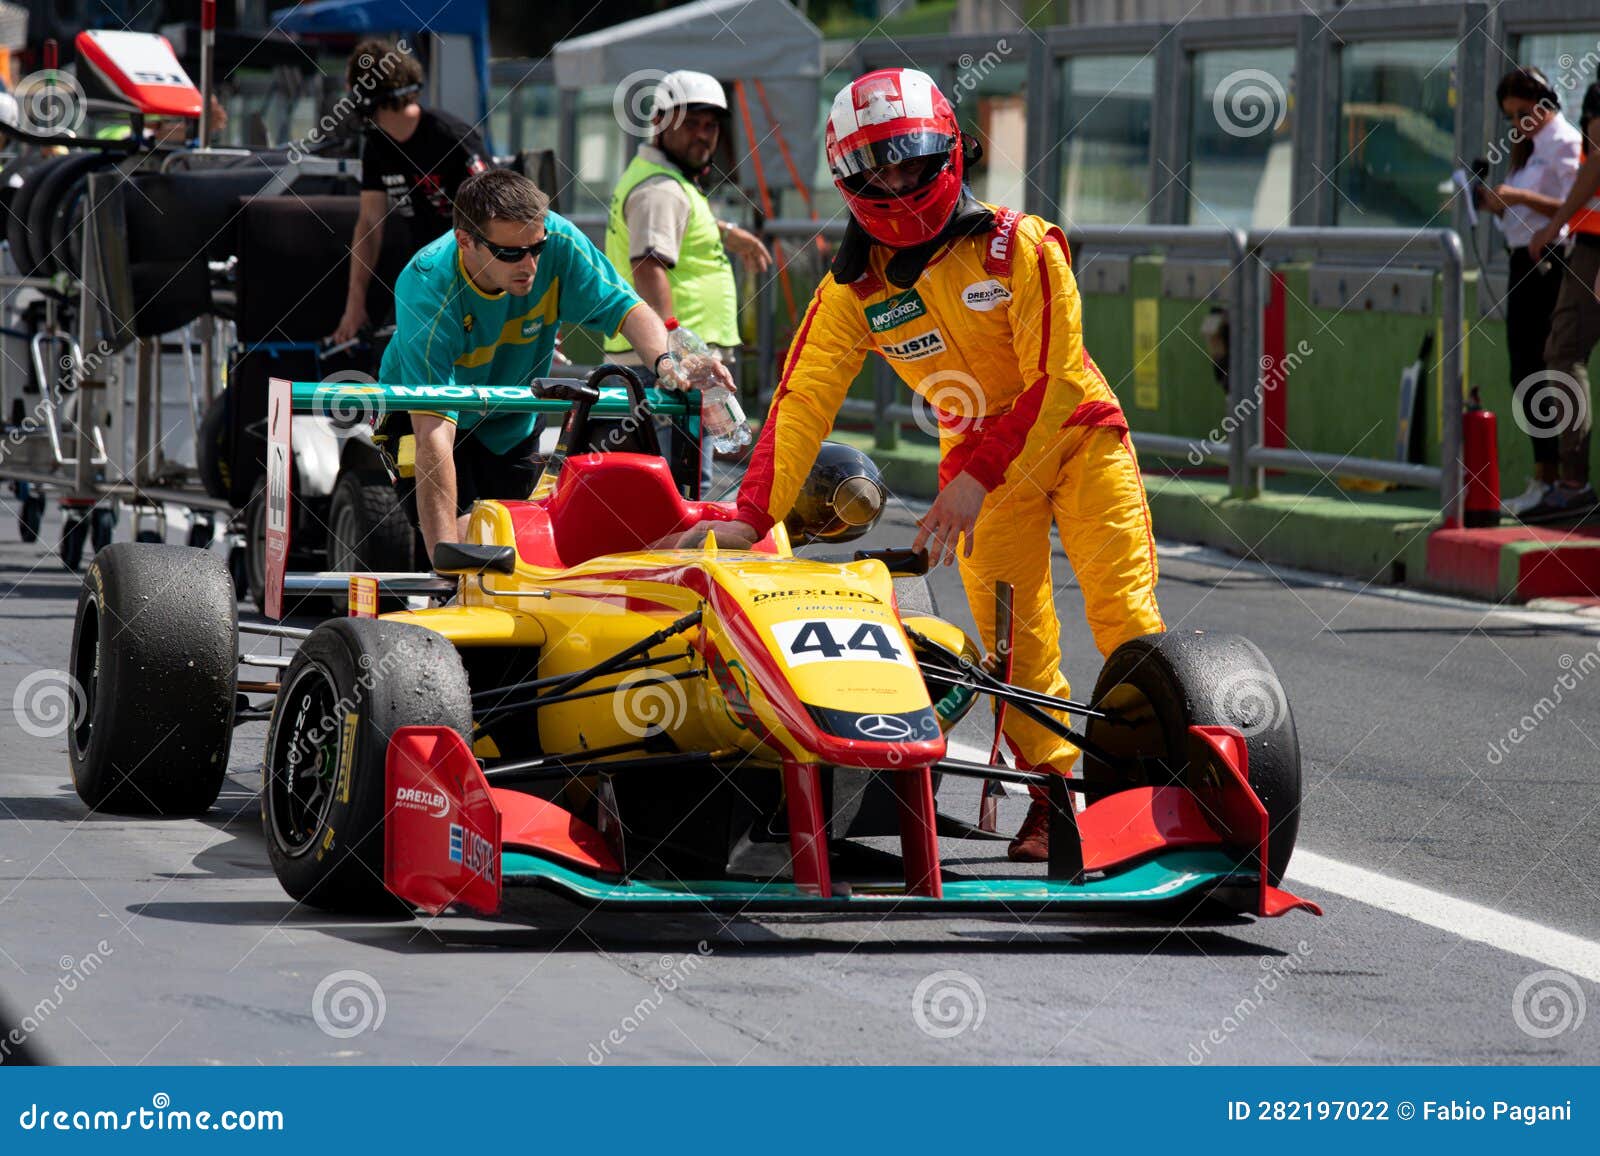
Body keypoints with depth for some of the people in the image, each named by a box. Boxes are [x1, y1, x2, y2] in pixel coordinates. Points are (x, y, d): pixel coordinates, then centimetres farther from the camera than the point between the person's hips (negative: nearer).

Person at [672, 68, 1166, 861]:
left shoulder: (1020, 246, -17)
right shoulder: (852, 289, -8)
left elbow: (1055, 382, -19)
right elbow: (801, 402, -12)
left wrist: (978, 480, -24)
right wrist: (752, 515, -24)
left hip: (1075, 433, -3)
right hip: (977, 460, 3)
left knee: (1124, 614, -13)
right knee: (1013, 638, -7)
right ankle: (1049, 793, -1)